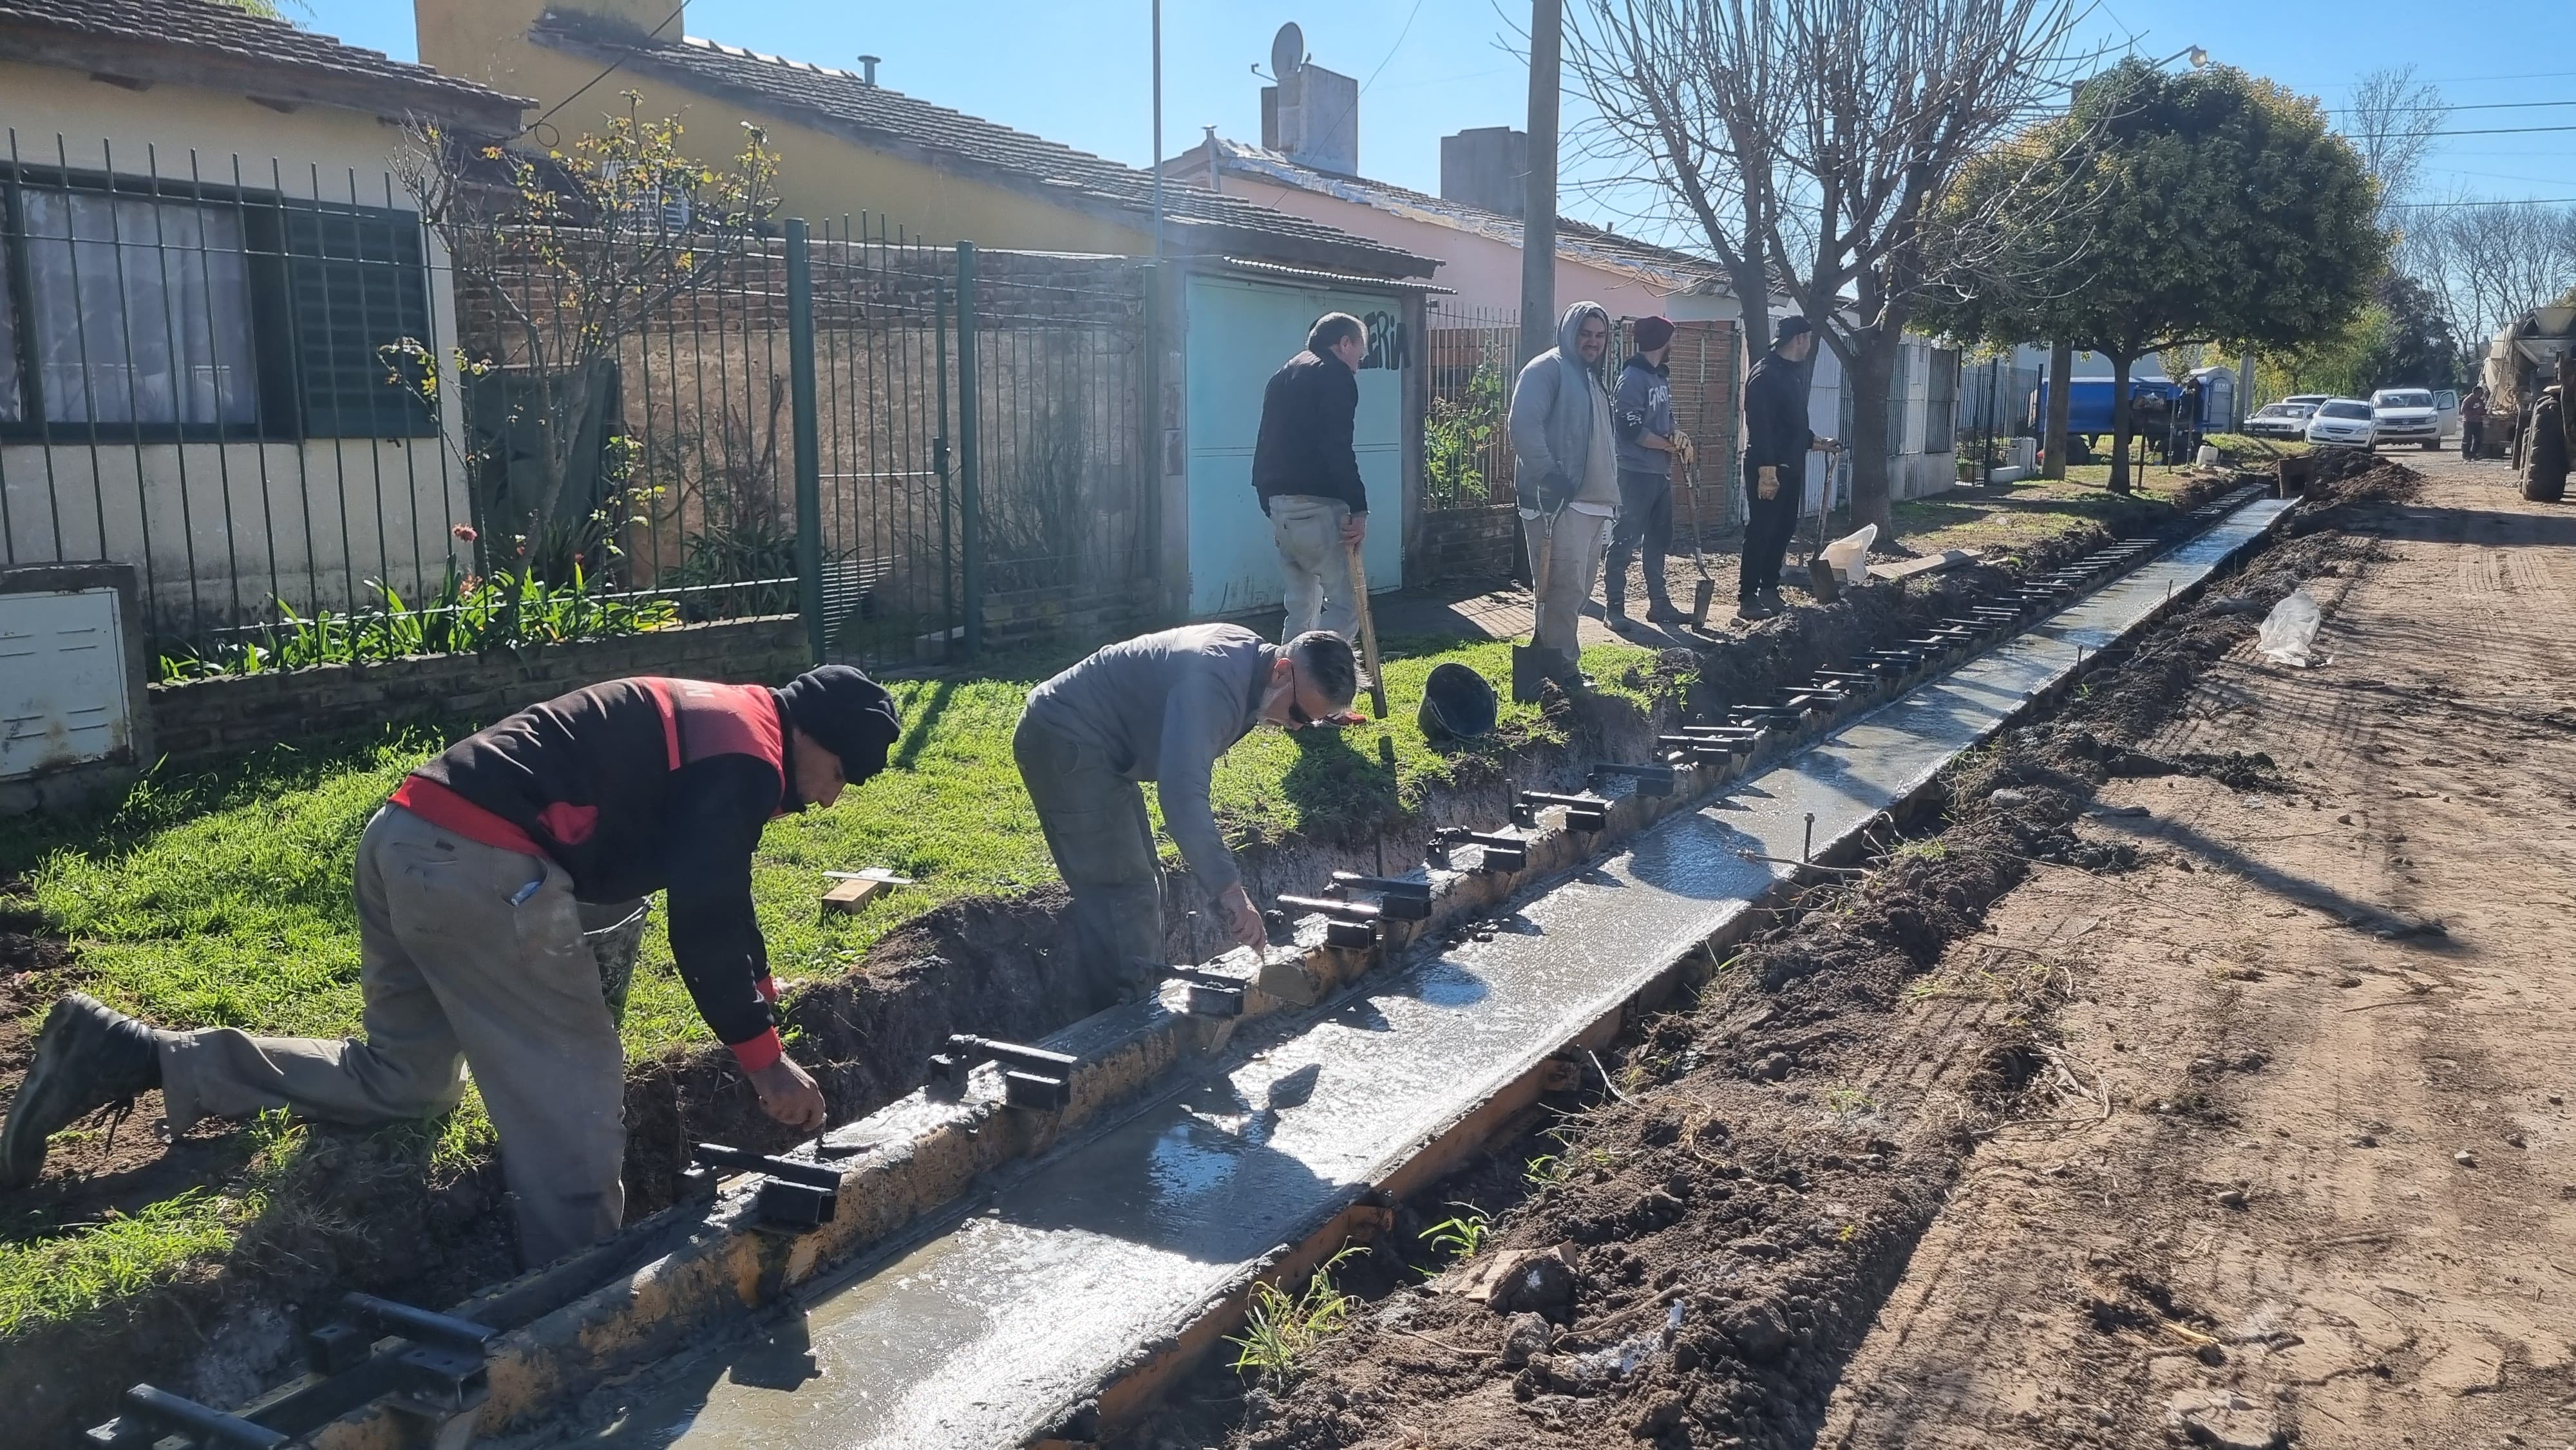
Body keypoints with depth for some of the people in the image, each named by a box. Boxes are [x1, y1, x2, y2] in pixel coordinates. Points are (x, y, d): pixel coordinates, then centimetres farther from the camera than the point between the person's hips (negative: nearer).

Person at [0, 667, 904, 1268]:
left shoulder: (712, 724, 22)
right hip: (479, 866, -10)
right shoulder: (745, 761, -9)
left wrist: (762, 1015, 31)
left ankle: (130, 1056, 18)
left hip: (408, 840, 10)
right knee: (572, 1078, 1)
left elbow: (719, 897, 30)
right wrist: (764, 1058, -3)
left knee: (402, 1081, 19)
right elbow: (703, 927, -13)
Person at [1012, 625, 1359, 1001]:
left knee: (1141, 880, 14)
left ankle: (1149, 991, 22)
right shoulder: (1213, 678, -31)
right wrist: (1230, 889, -45)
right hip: (1062, 740, -11)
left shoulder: (1252, 656, 1)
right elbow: (1183, 792, -42)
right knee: (1122, 886, -12)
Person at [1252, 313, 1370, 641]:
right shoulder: (1335, 376, -4)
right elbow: (1337, 449, -17)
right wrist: (1359, 508, -18)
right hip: (1318, 506, -9)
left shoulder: (1283, 376, 23)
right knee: (1346, 604, -5)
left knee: (1302, 611, 13)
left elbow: (1266, 446, 23)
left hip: (1280, 504, 9)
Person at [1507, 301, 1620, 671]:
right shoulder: (1548, 369, -6)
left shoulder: (1593, 378, 25)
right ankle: (1561, 669, -6)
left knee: (1578, 588, 13)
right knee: (1565, 586, -12)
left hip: (1594, 502, 10)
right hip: (1558, 501, -10)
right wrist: (1549, 475, -24)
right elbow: (1524, 425, -20)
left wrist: (1610, 493, 25)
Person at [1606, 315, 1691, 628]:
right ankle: (1615, 608, 0)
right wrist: (1671, 445, -7)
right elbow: (1633, 429, -18)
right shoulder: (1632, 378, -14)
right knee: (1625, 541, -5)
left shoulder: (1662, 376, 13)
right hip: (1636, 472, -9)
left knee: (1659, 540, 14)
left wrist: (1677, 434, -2)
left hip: (1661, 472, 9)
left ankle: (1659, 604, 22)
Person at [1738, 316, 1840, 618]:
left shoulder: (1793, 373, 16)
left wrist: (1818, 443, 26)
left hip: (1790, 468, 9)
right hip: (1767, 469, -9)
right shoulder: (1765, 375, -14)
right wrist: (1766, 471, -24)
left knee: (1783, 530, 11)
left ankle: (1769, 591, 19)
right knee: (1760, 532, -8)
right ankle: (1747, 598, -4)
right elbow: (1760, 427, -20)